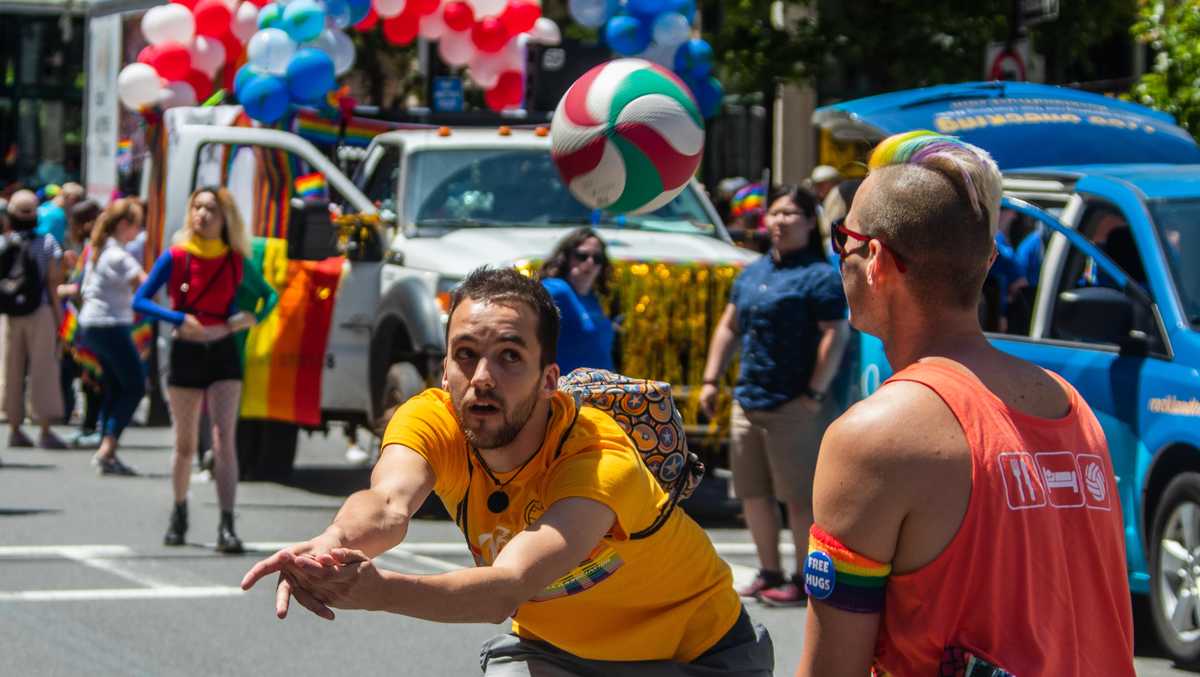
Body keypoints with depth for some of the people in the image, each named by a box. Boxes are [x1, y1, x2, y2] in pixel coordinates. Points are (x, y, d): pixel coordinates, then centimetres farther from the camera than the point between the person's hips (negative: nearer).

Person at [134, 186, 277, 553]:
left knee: (224, 439, -13)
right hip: (185, 354, 0)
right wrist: (180, 319, -19)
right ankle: (179, 516, 33)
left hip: (224, 354, 0)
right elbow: (140, 301, -6)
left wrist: (254, 317, -5)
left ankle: (227, 527, -19)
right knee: (185, 444, 11)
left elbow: (269, 293, 17)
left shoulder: (235, 261, 1)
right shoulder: (175, 258, -4)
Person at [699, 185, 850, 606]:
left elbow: (835, 335, -14)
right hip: (748, 402, 8)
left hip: (793, 408, -8)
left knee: (800, 496, -3)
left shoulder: (820, 276, -8)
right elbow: (729, 327, 21)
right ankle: (769, 573, 23)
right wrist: (711, 380, 13)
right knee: (754, 493, 12)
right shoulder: (752, 274, 16)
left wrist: (814, 394, -18)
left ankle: (805, 579, 5)